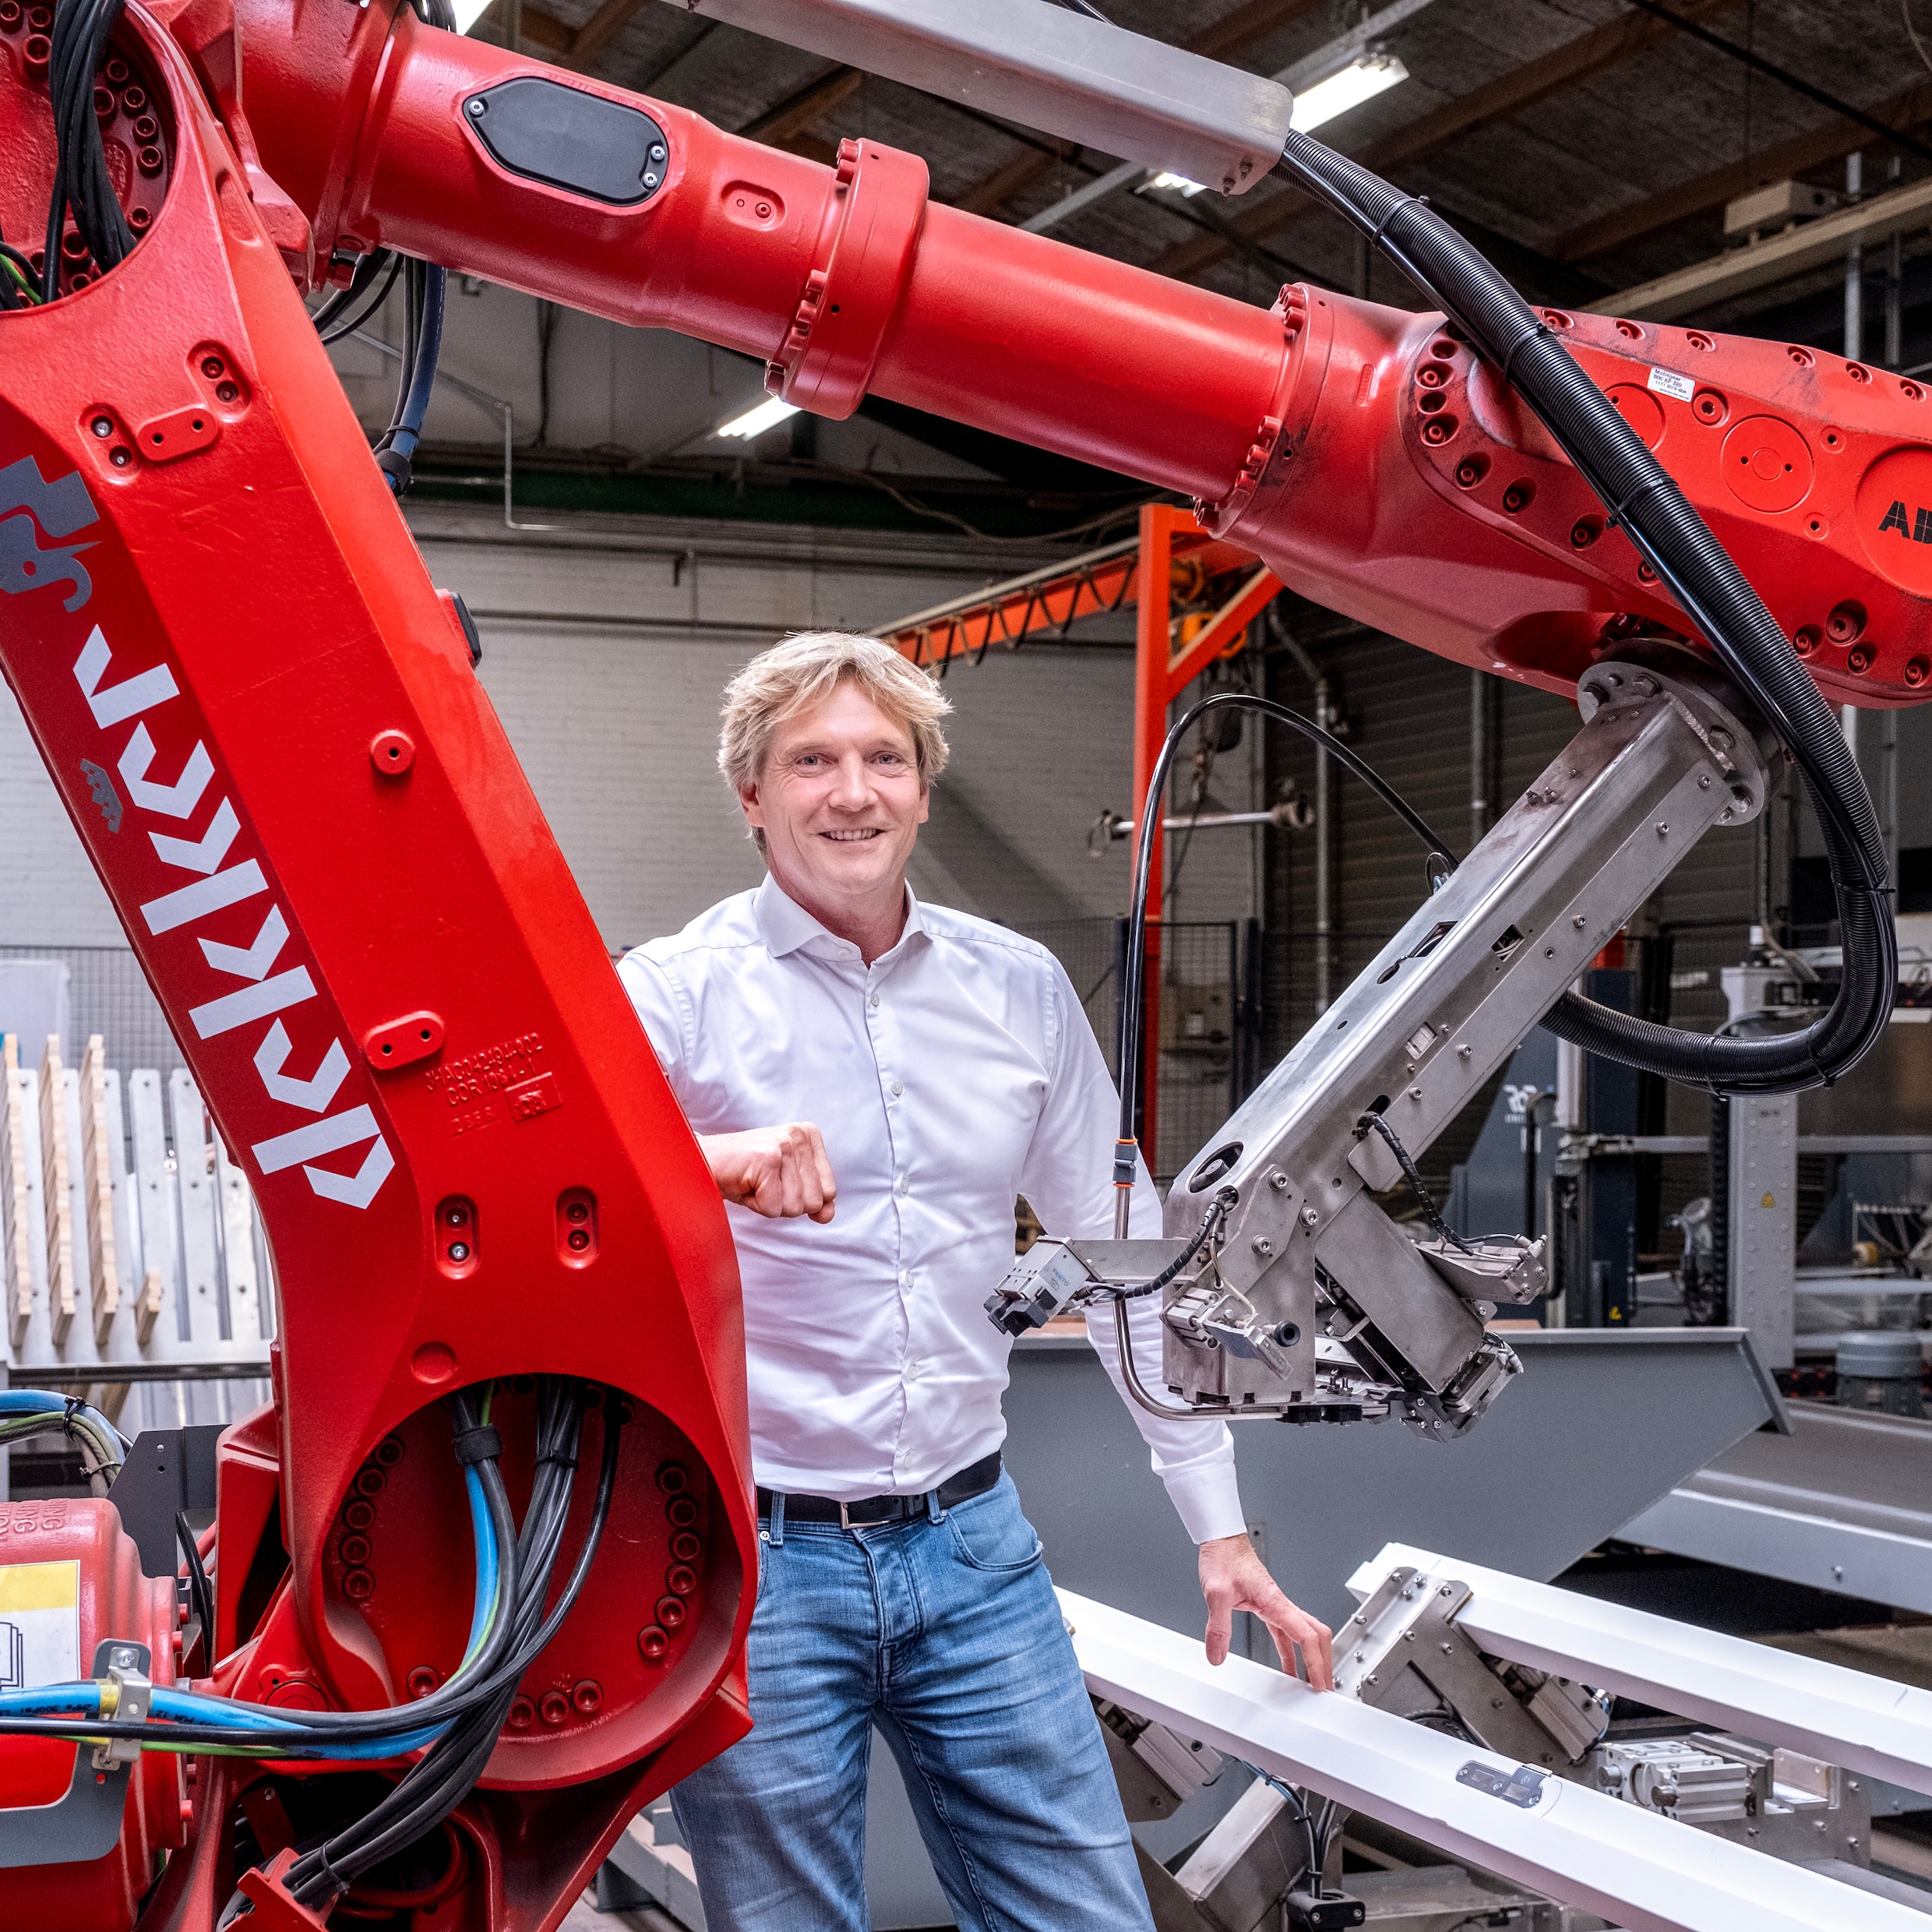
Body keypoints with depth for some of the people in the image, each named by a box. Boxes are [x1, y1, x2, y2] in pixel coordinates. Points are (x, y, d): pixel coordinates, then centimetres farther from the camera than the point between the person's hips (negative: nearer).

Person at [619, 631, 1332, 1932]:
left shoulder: (1020, 988, 8)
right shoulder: (681, 992, -5)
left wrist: (1221, 1527, 13)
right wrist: (695, 1159, -42)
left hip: (972, 1545, 4)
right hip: (758, 1564, -3)